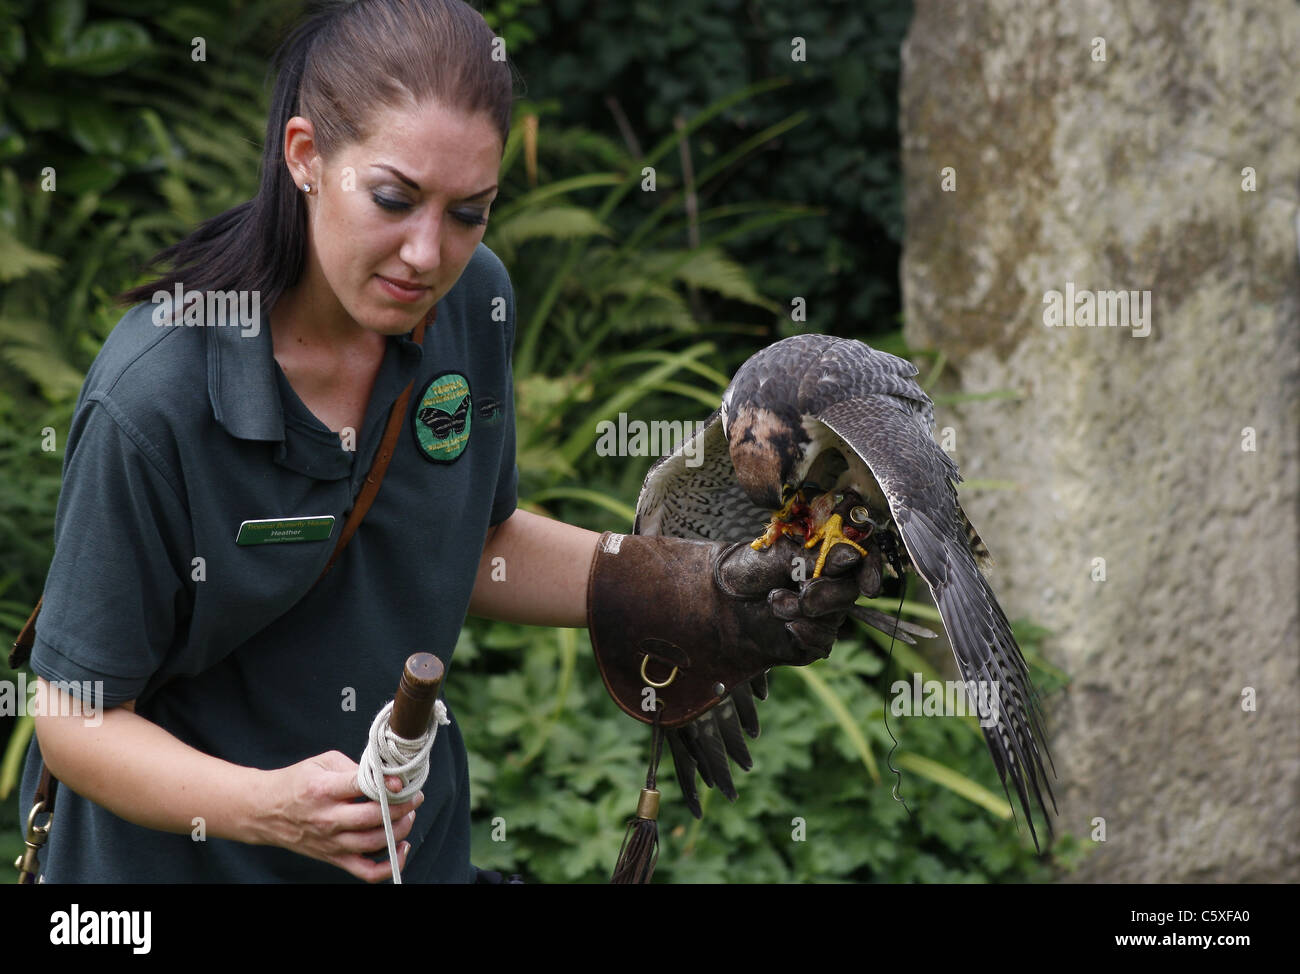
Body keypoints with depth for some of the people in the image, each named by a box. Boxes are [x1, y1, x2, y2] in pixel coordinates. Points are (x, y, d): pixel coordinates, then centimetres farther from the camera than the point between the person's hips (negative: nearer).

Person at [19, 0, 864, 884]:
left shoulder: (472, 300, -9)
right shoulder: (150, 401, -28)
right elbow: (78, 719, -22)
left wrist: (701, 579, -6)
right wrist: (267, 807, -38)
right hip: (176, 858, -6)